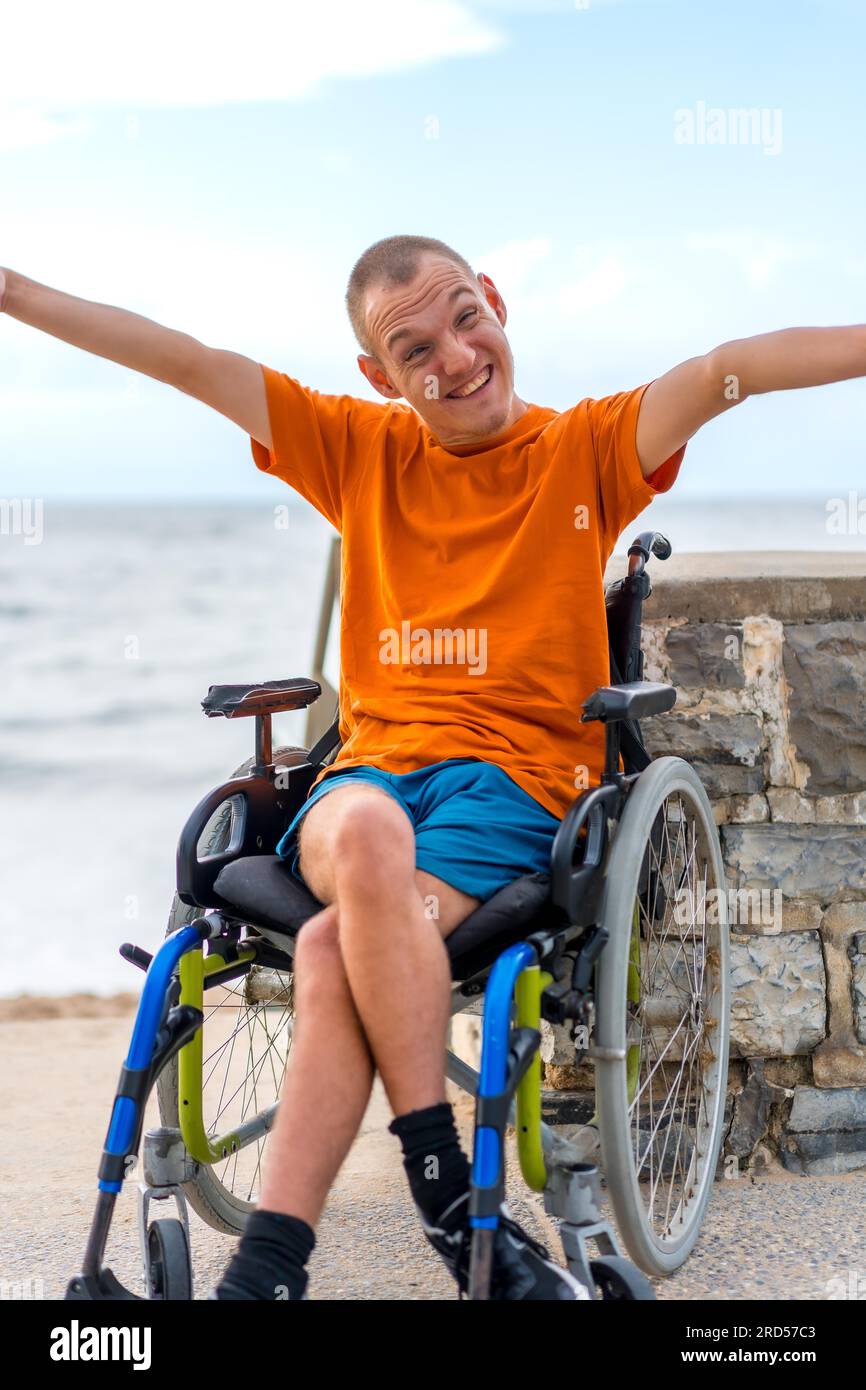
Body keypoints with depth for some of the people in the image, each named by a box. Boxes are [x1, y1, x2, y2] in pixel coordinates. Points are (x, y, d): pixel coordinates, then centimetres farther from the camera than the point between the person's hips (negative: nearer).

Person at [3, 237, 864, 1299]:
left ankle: (270, 1262, -28)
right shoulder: (360, 450, 15)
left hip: (520, 776, -2)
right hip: (374, 763, 2)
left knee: (335, 950, -32)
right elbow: (188, 365, 10)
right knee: (365, 833, -37)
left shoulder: (587, 450, 9)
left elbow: (734, 368, -7)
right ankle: (447, 1194, -34)